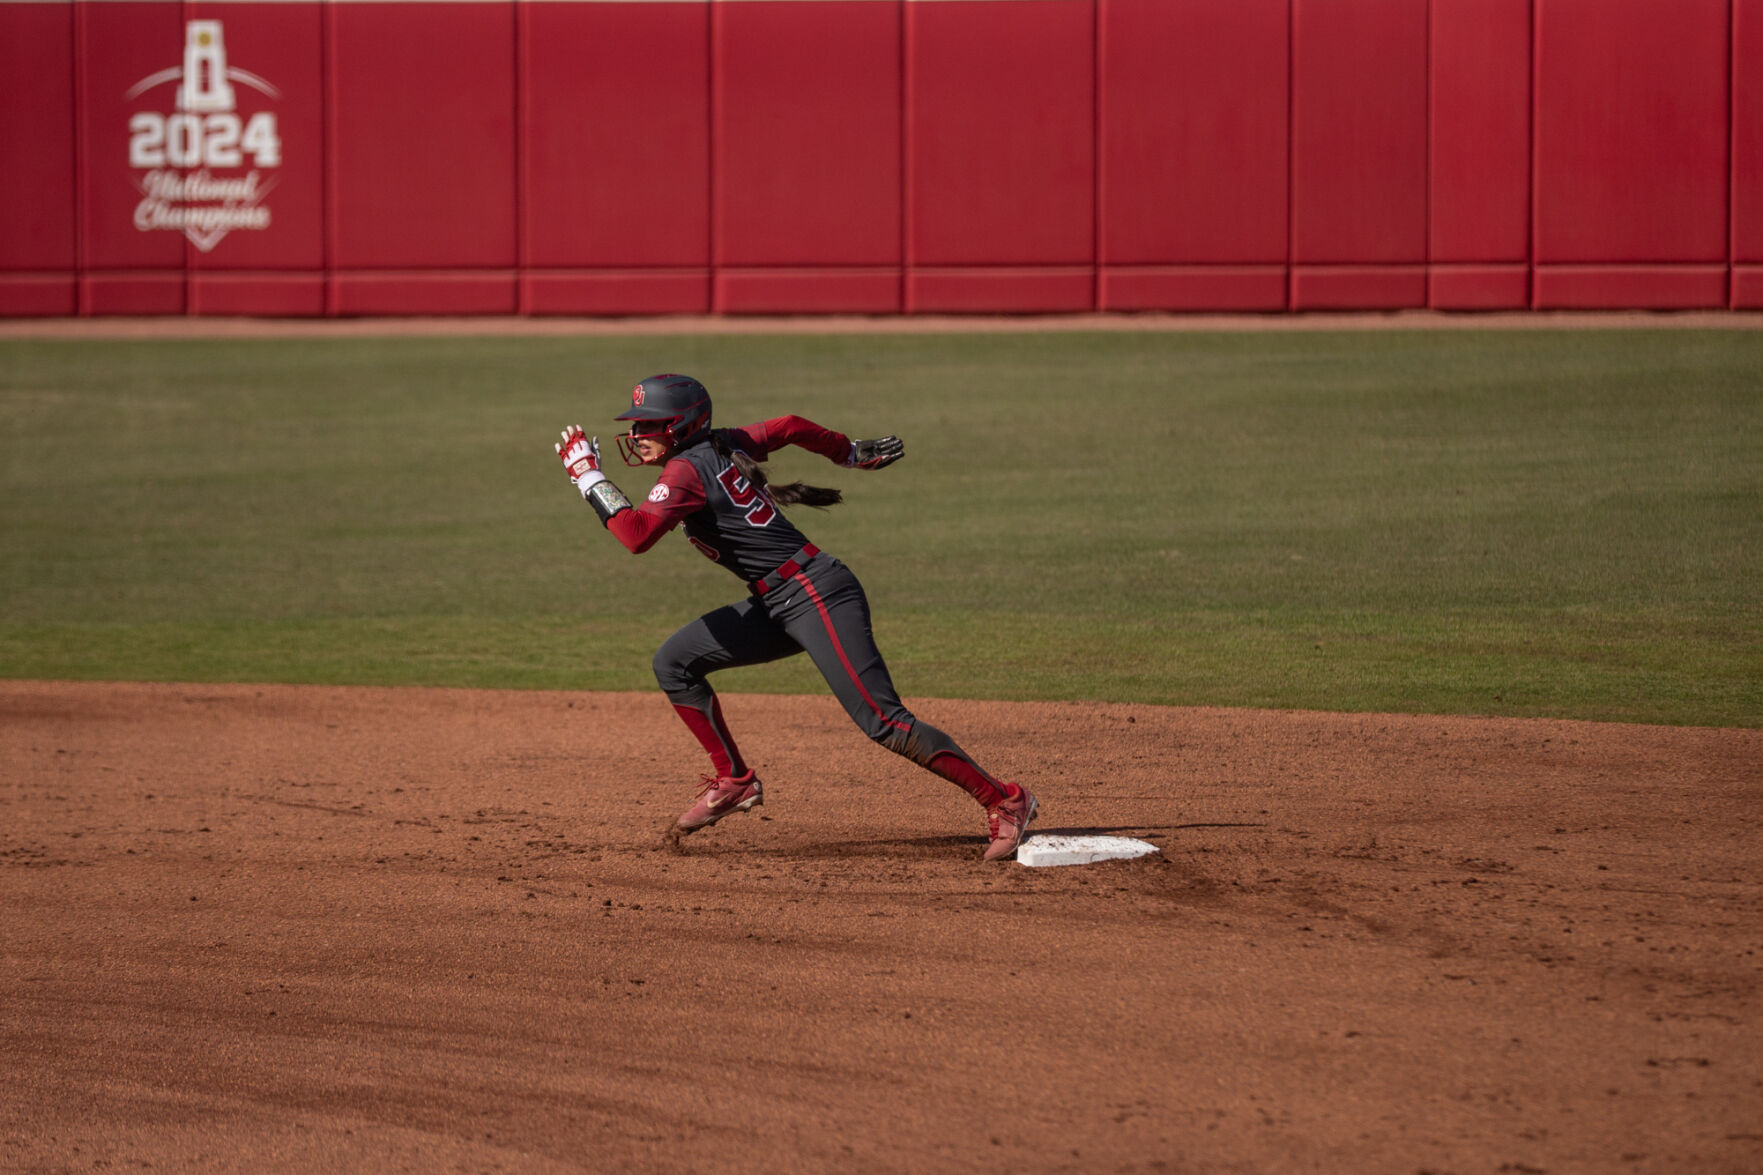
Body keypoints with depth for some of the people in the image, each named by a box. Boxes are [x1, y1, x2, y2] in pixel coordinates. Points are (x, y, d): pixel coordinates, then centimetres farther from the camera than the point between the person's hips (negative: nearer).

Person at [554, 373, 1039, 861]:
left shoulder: (687, 470, -15)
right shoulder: (721, 445, 11)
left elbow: (637, 535, -27)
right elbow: (790, 427, 23)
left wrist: (589, 476, -17)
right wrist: (853, 453, 36)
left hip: (817, 596, -10)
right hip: (778, 607, 10)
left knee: (881, 721, -15)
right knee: (673, 664, 8)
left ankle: (1005, 800, -11)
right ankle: (734, 781, 15)